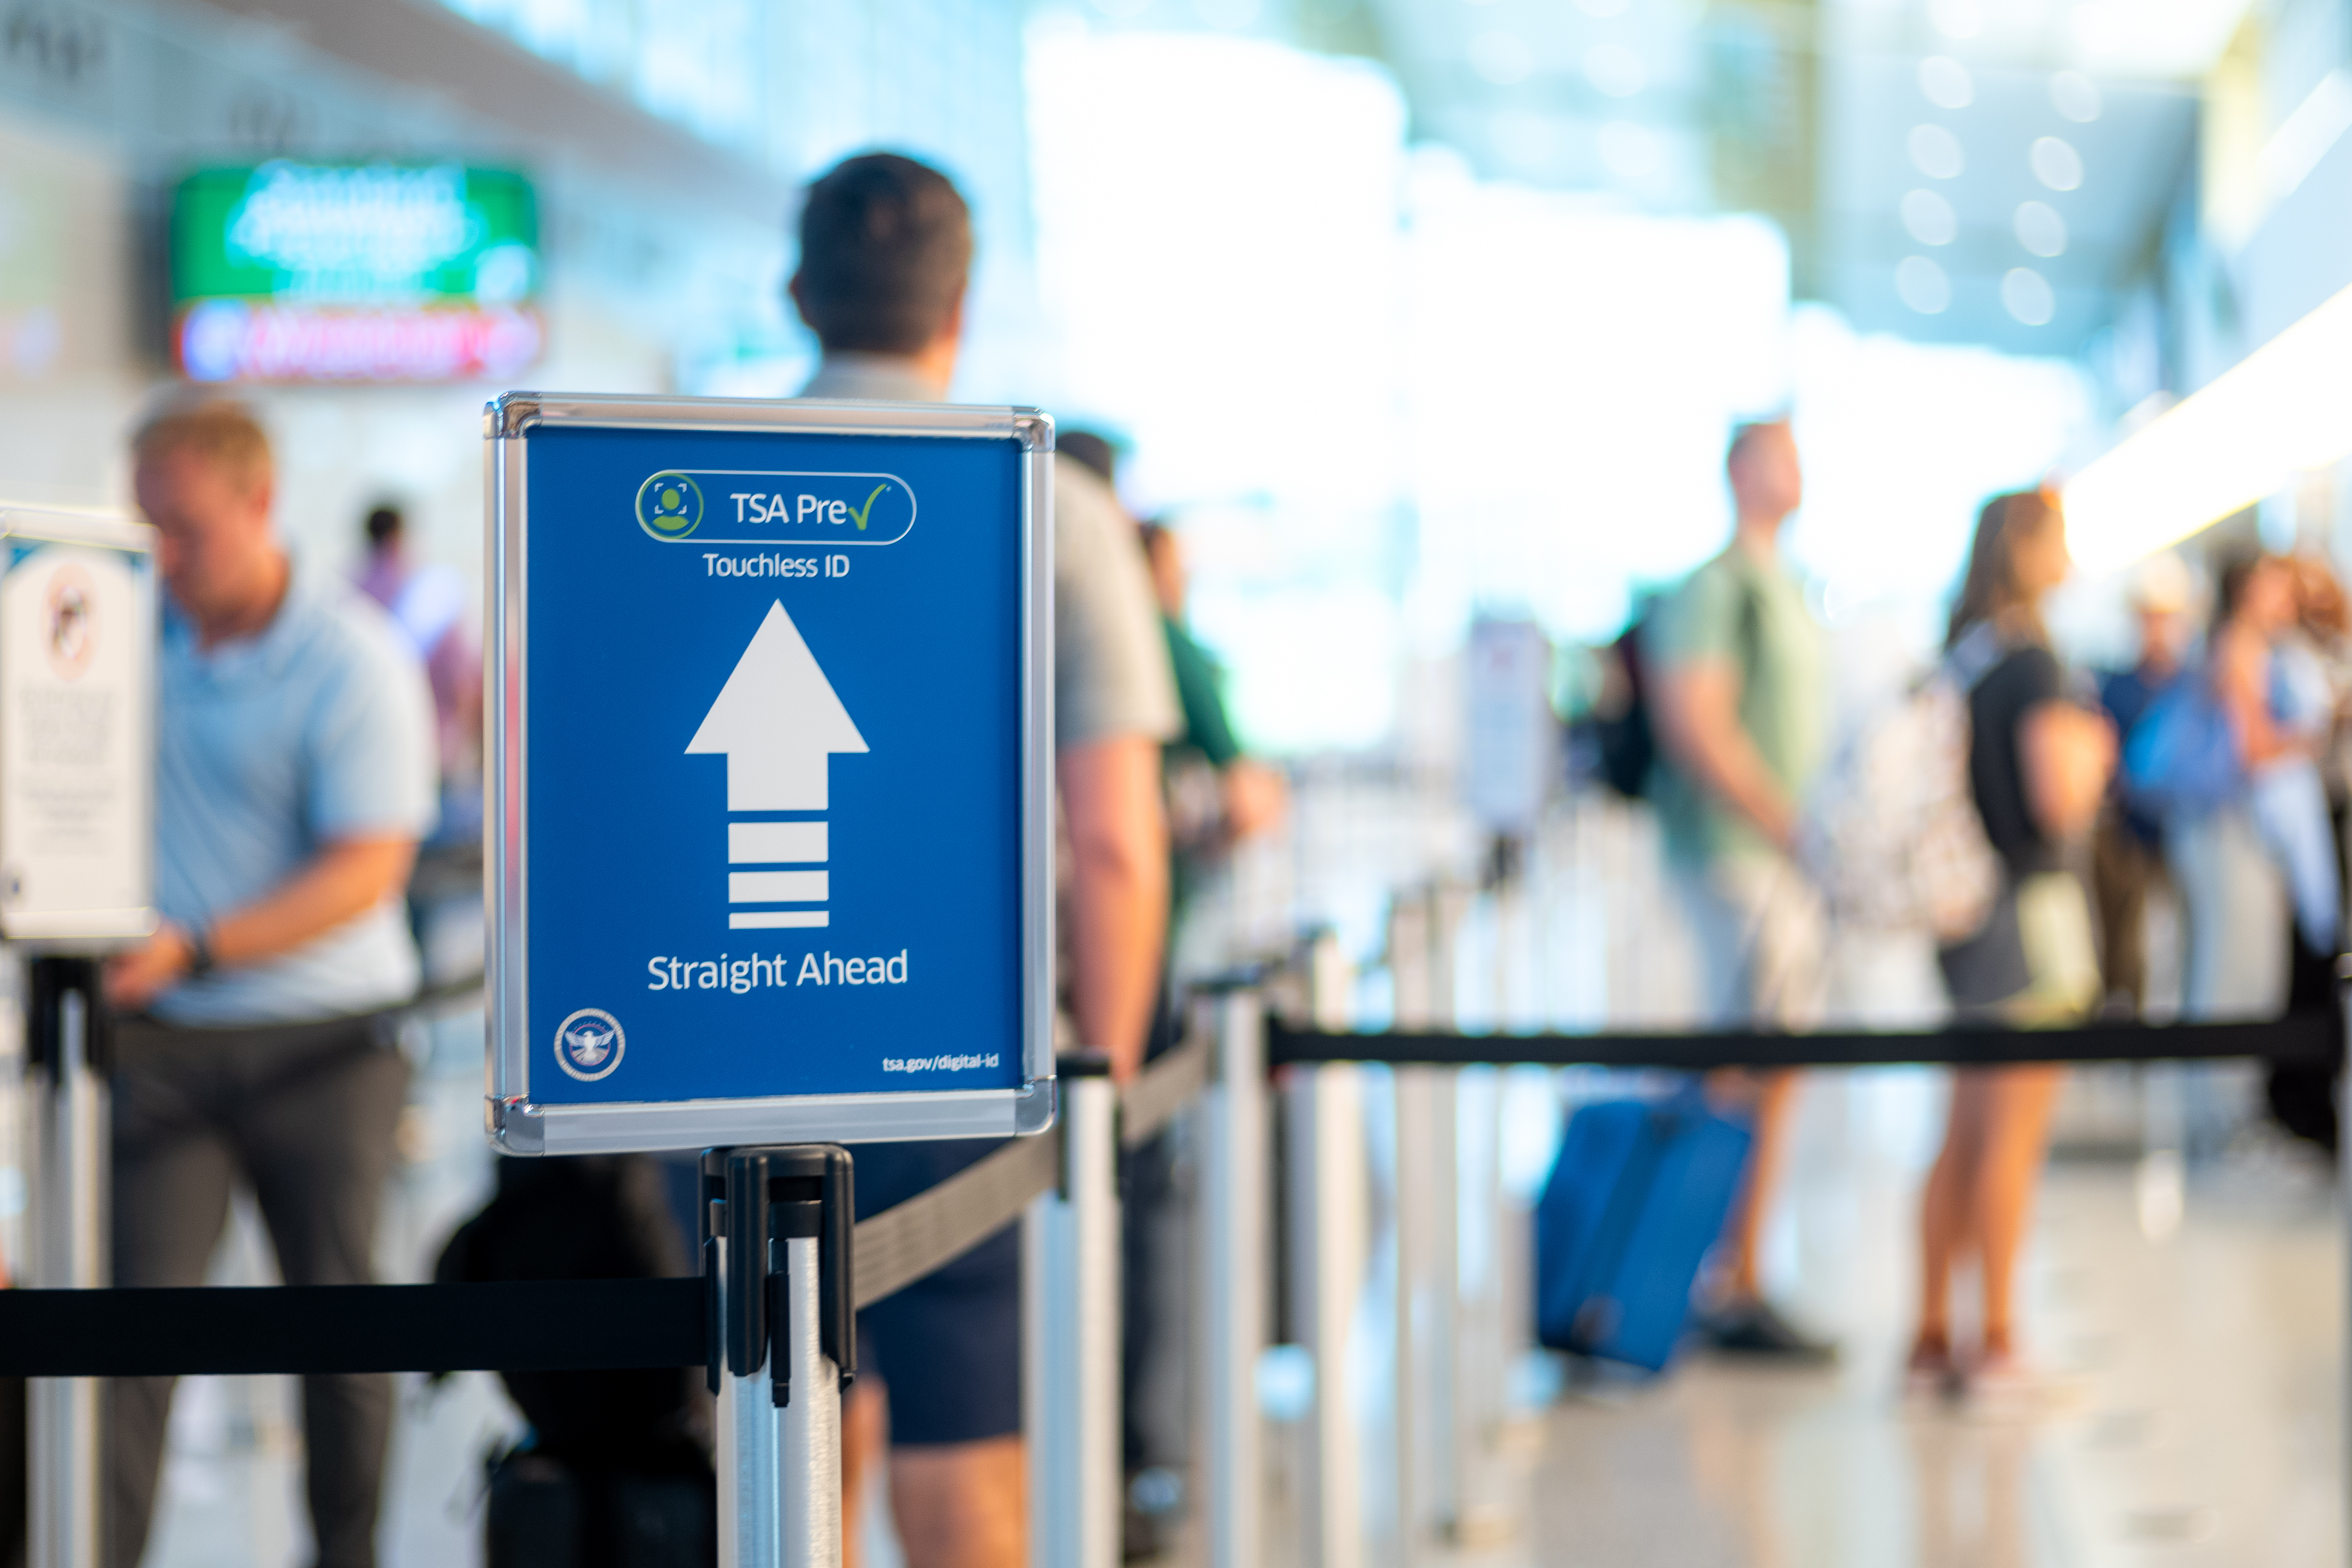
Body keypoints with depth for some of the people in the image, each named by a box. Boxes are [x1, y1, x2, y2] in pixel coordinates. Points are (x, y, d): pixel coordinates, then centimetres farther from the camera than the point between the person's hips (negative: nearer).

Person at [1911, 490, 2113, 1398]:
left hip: (1966, 908, 8)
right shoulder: (2031, 660, -15)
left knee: (1964, 1141, 12)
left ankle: (1932, 1337, 15)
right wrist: (2093, 752, -2)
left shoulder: (1959, 655, 11)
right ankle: (1996, 1347, 0)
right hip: (2026, 905, -8)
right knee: (2012, 1143, -3)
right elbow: (2059, 800, -21)